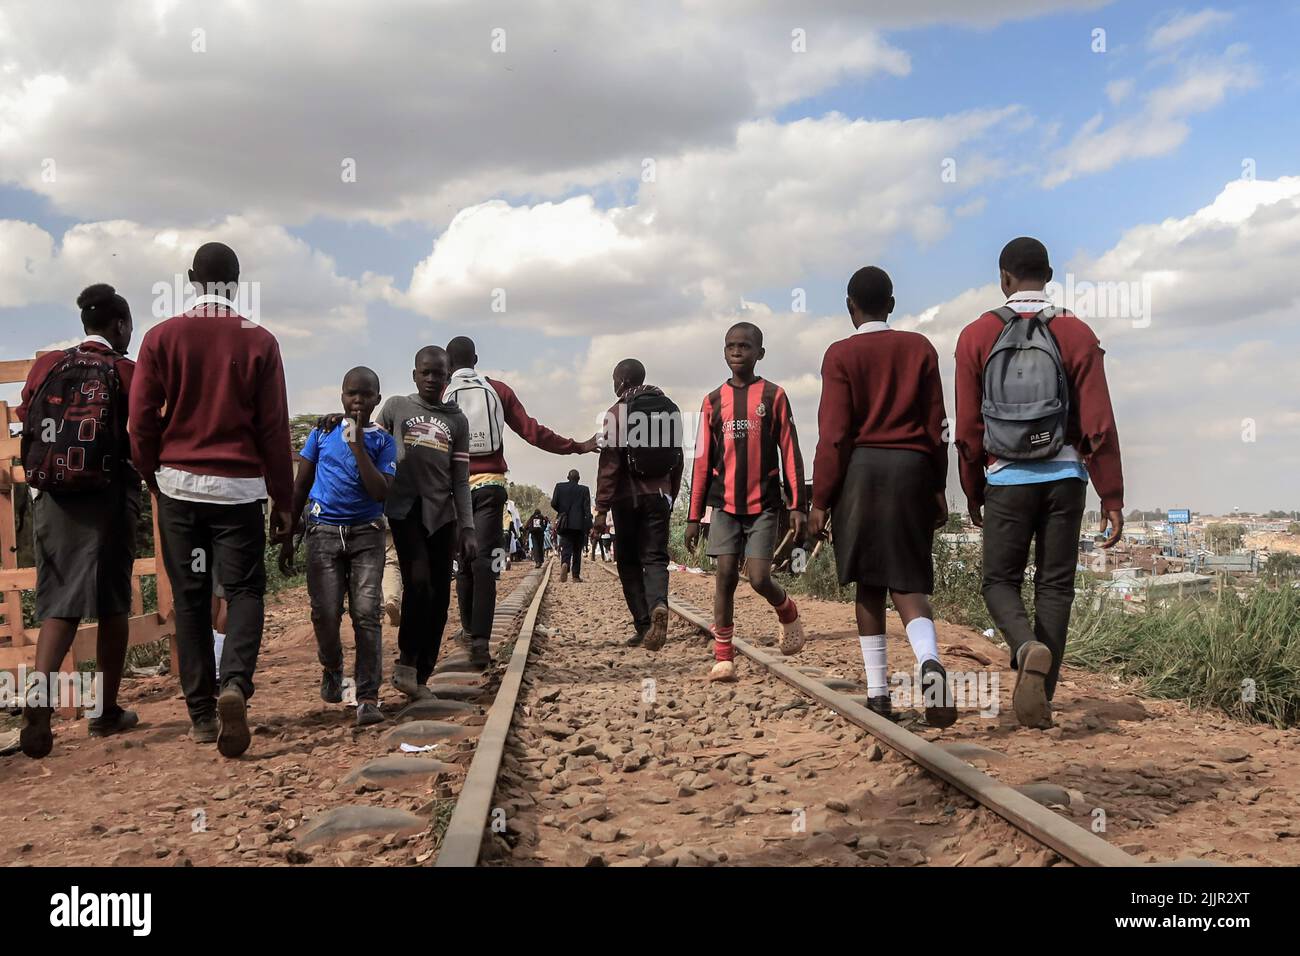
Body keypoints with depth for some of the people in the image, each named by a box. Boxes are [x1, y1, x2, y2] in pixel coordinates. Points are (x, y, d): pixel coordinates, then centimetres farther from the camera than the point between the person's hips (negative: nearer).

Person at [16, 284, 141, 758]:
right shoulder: (125, 372, -3)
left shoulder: (45, 365, 8)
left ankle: (39, 693, -19)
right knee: (112, 603, 7)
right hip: (108, 496, -3)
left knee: (59, 600, 5)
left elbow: (26, 428, 10)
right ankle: (107, 711, 14)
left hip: (50, 495, 3)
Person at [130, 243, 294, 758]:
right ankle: (235, 684, -18)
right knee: (245, 590, 6)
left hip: (179, 484, 2)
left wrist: (155, 479, 15)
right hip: (238, 487, -1)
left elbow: (142, 420, 0)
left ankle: (203, 714, 12)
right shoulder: (259, 341, -2)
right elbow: (274, 427, -2)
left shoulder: (162, 337, 1)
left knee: (190, 598, 9)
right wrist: (283, 499, 4)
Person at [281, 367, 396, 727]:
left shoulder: (383, 441, 3)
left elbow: (380, 492, -11)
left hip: (366, 536, -1)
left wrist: (358, 445, -15)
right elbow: (300, 485, 11)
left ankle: (368, 698, -6)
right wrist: (287, 538, 11)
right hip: (324, 534, 1)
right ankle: (332, 668, 28)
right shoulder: (323, 431, 6)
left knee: (367, 613, -10)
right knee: (326, 613, -3)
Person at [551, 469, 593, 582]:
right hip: (579, 524, 0)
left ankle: (565, 564, -32)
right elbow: (587, 508, -5)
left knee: (566, 547, -1)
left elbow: (553, 503, -4)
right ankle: (576, 575, 10)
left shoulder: (559, 486, 2)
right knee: (577, 550, 10)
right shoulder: (584, 489, 0)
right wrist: (589, 526, -7)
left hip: (565, 523, 0)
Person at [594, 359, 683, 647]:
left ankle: (644, 625, 3)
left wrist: (602, 509, -10)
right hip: (660, 495, 3)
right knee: (655, 558, 4)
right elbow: (677, 459, 14)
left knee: (629, 561, 9)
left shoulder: (617, 412, -4)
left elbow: (609, 464, -10)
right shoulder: (670, 409, 10)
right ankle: (659, 606, -24)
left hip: (628, 496, -3)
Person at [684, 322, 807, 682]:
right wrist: (694, 515, 6)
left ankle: (788, 612, 24)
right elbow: (702, 460, 8)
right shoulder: (713, 401, 7)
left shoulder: (773, 396, 1)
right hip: (725, 504, 2)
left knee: (759, 577, -9)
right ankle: (723, 657, 4)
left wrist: (797, 504, -7)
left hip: (763, 504, -2)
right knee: (726, 575, -3)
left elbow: (790, 453, 0)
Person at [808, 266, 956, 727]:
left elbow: (834, 434, -7)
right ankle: (930, 662, -26)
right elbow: (935, 425, 7)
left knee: (868, 581, 9)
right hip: (911, 469, 2)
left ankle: (878, 692, 10)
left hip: (861, 469, -2)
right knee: (907, 580, 2)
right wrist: (938, 487, 14)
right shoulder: (920, 348, 8)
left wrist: (820, 500, -3)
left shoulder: (841, 355, -2)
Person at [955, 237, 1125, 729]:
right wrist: (1112, 497, 2)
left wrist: (973, 492, 11)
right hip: (1064, 476, 1)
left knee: (1000, 580, 10)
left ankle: (1029, 649, -19)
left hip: (1006, 479, -1)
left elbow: (968, 427, 0)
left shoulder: (977, 335, -1)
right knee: (1055, 584, 9)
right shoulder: (1077, 333, 0)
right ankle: (1040, 694, 10)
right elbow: (1098, 424, -4)